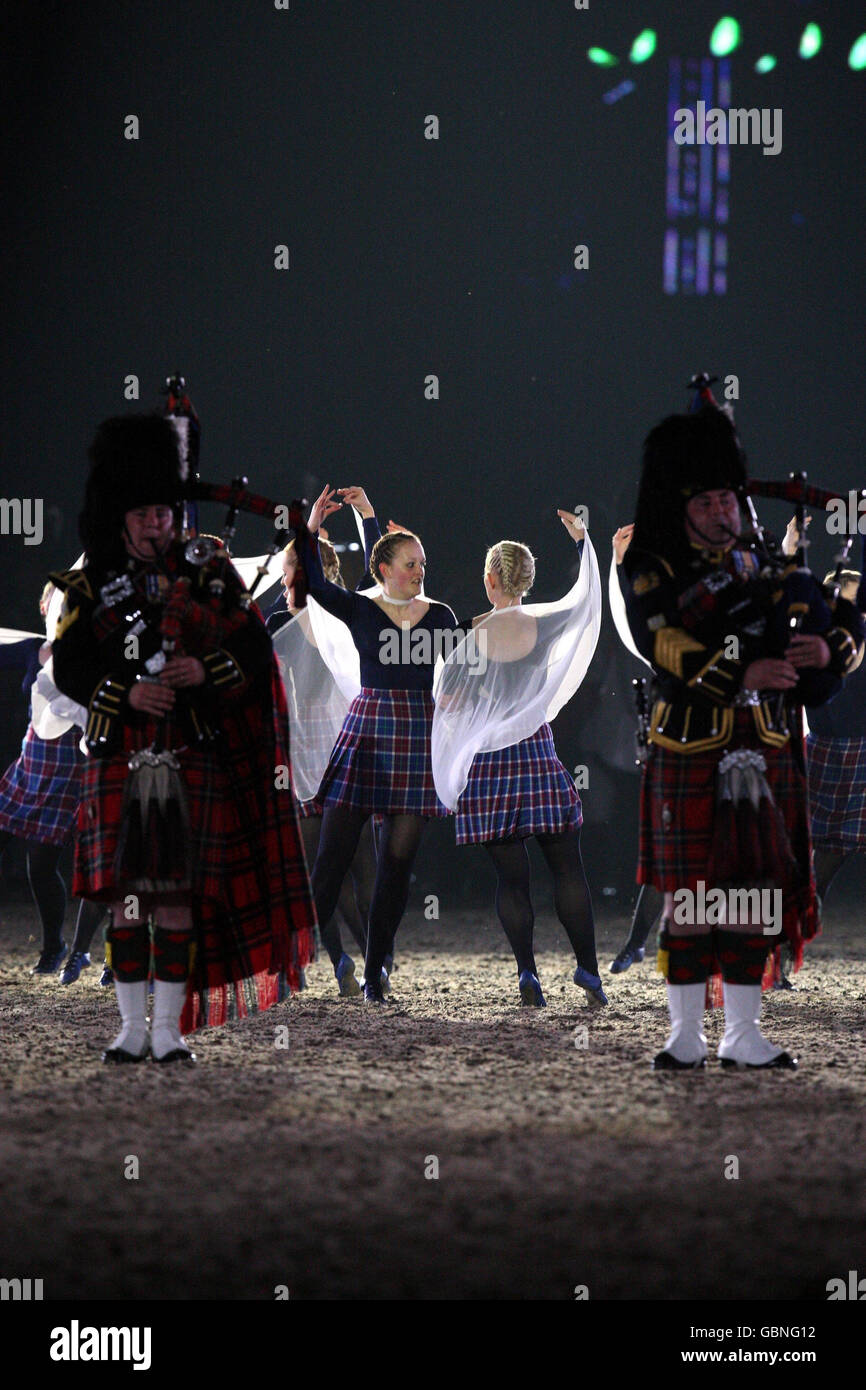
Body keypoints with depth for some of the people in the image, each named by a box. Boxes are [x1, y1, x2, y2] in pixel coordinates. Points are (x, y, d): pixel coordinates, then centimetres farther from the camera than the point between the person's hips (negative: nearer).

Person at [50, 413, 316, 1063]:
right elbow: (69, 669, 0)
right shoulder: (93, 588, 5)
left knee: (178, 898, -1)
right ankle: (133, 1028, 7)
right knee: (126, 897, 0)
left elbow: (254, 649, 2)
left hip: (193, 762, 0)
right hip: (120, 762, 0)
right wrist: (126, 693, -17)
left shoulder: (209, 572, 6)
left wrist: (205, 670, -17)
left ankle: (170, 1030, 4)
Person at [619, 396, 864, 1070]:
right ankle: (687, 1036, 6)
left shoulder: (767, 569, 14)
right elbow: (665, 645, -15)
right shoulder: (654, 572, 2)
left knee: (754, 895, 3)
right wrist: (743, 674, -27)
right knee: (690, 899, -2)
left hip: (766, 759, 4)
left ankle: (744, 1036, 10)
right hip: (690, 758, -3)